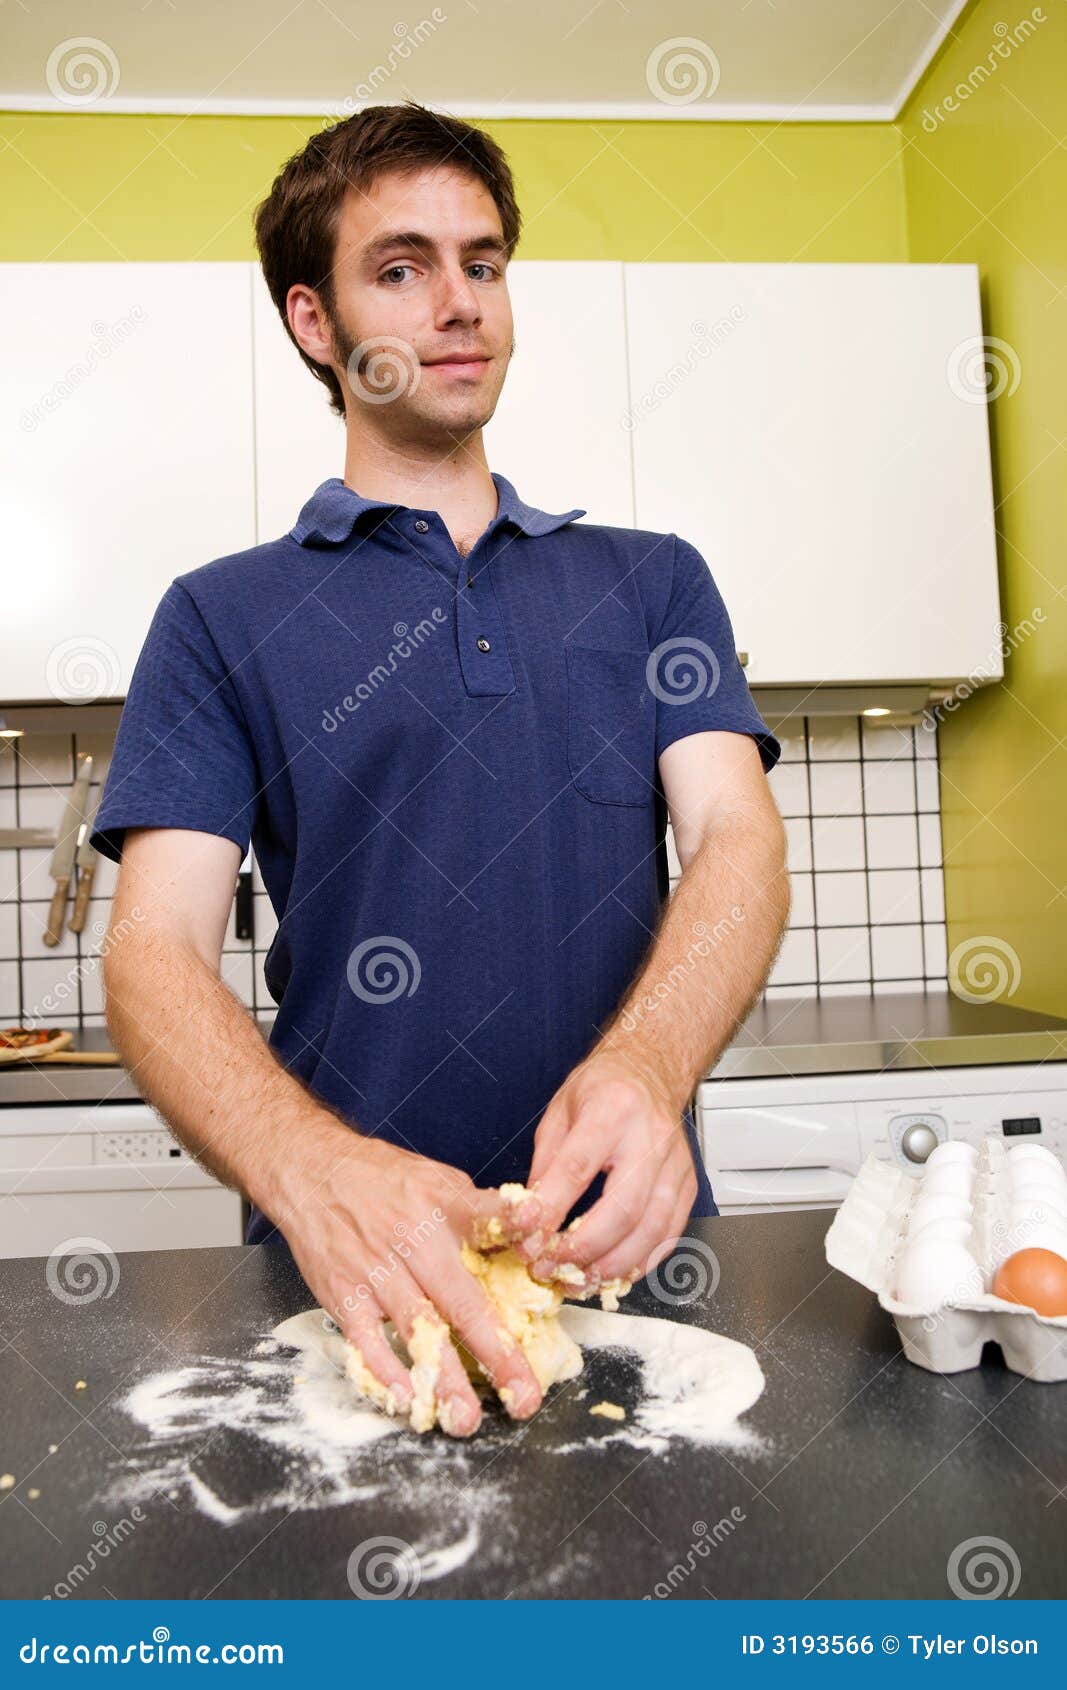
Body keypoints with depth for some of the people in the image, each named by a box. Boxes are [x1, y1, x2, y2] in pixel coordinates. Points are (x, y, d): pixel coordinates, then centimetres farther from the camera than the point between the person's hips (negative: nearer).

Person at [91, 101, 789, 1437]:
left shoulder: (652, 580, 11)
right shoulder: (223, 618, 4)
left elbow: (737, 841, -3)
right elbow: (157, 953, -6)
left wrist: (644, 1066, -24)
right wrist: (310, 1168, -26)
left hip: (630, 1240, 2)